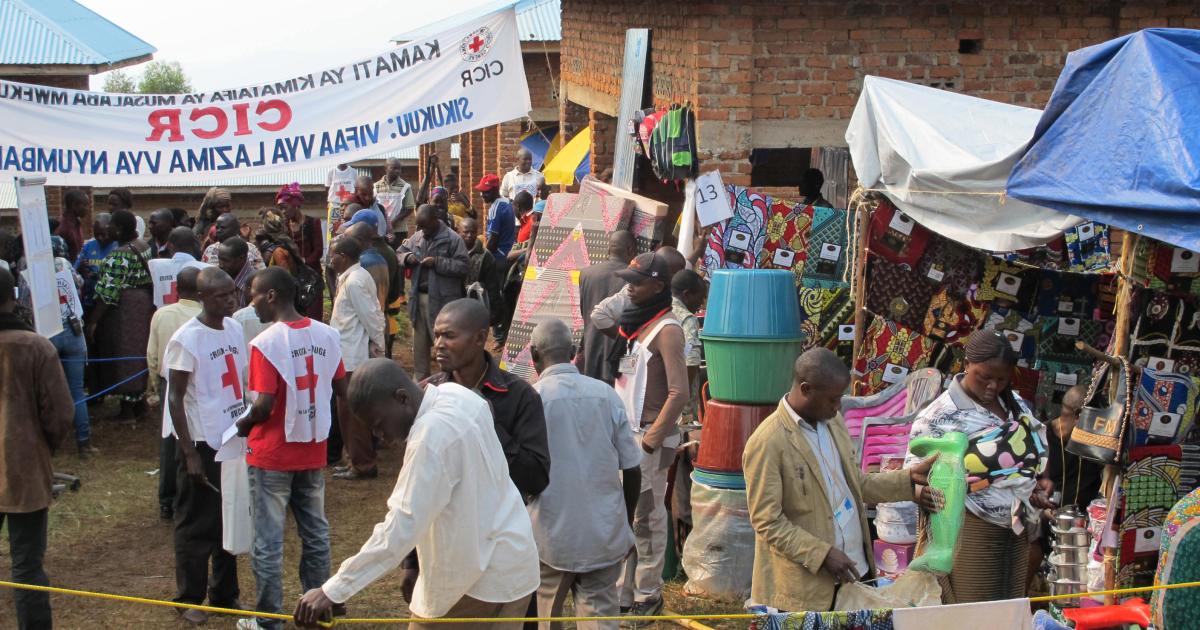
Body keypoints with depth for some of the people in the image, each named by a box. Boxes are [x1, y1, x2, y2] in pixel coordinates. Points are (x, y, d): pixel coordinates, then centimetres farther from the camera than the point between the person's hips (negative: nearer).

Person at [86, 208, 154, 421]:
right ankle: (140, 401, 29)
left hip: (124, 310, -8)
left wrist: (93, 321, -16)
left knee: (123, 355, 2)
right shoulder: (145, 246, 2)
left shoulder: (119, 256, -22)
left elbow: (109, 292, -22)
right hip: (145, 305, 8)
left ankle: (127, 409, 10)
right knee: (137, 352, 19)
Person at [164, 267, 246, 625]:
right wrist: (190, 453, -14)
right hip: (203, 444, -6)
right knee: (196, 525, 5)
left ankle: (224, 593, 27)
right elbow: (175, 399, -11)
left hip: (235, 440, 6)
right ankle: (190, 599, 19)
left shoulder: (234, 329, 6)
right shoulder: (186, 340, -14)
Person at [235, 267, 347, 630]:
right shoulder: (327, 335, -2)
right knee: (316, 534, 16)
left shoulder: (265, 343, -18)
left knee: (268, 541, 6)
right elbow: (343, 390, 4)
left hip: (272, 454, -5)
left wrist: (243, 427, -3)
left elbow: (264, 405, -21)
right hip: (313, 451, 5)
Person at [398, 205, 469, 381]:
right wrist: (407, 257, -3)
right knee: (419, 343, 14)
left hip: (442, 300, -6)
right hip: (418, 297, 7)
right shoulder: (417, 237, 11)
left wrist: (437, 262, -20)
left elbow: (463, 267, -14)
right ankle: (420, 381, 25)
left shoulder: (452, 239, -8)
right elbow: (399, 252, 20)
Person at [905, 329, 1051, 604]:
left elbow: (1034, 451, 22)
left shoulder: (1015, 405, 9)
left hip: (1016, 529, 6)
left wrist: (1039, 486, 6)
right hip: (970, 530, -6)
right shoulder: (941, 415, -11)